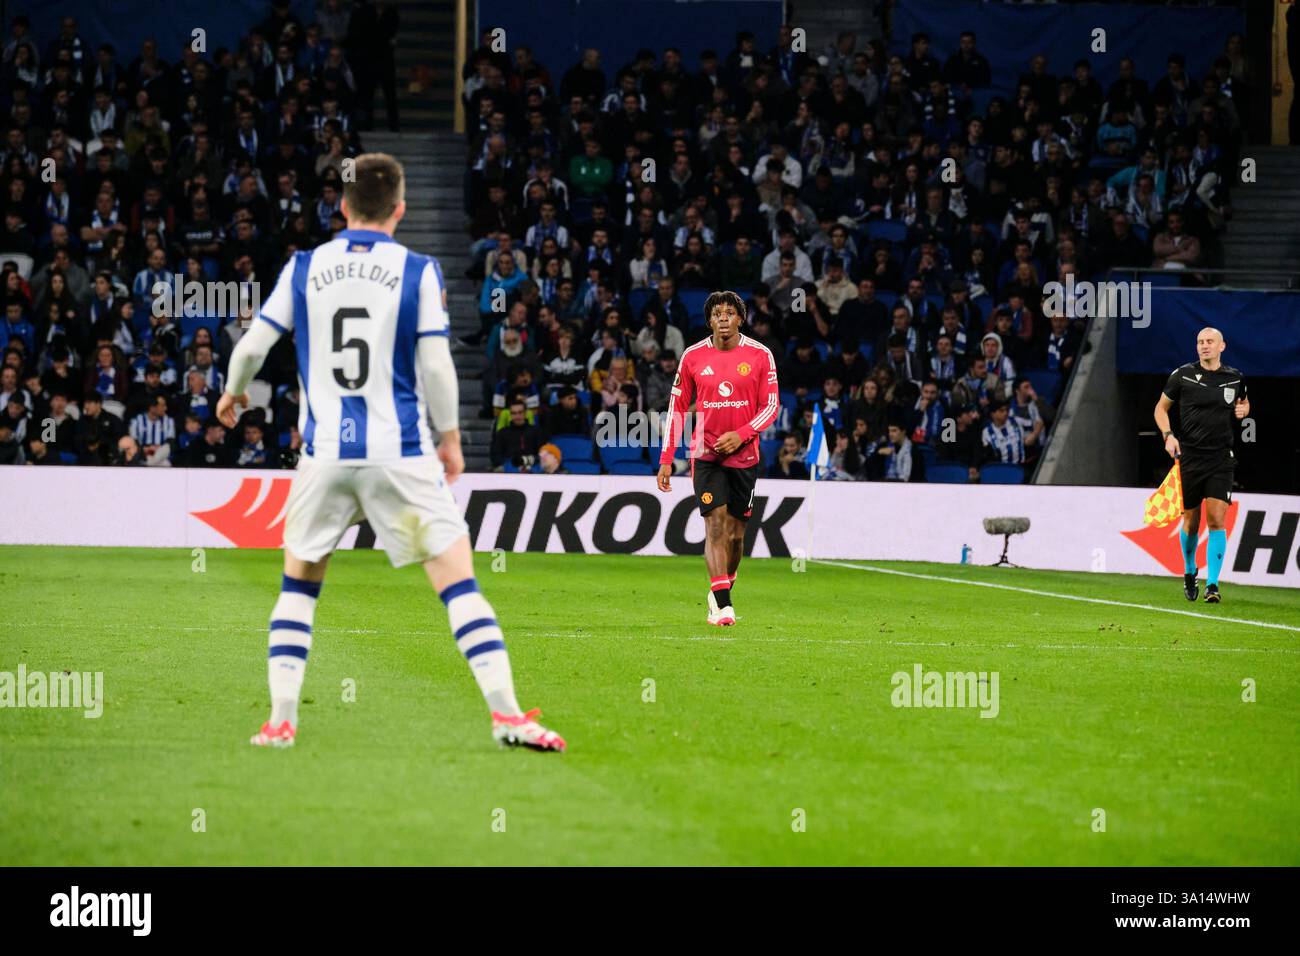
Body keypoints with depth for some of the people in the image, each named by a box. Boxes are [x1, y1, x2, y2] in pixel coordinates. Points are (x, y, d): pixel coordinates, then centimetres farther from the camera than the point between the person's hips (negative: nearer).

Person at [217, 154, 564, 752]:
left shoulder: (304, 269, 3)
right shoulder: (417, 272, -3)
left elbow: (253, 346, 6)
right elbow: (436, 365, -4)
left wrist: (233, 393, 27)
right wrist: (450, 437, 9)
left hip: (324, 455, 2)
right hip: (400, 455, -2)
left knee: (298, 584, 17)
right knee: (458, 581, -1)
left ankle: (281, 720, 11)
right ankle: (506, 713, -10)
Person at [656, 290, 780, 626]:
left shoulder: (759, 355, -1)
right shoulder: (693, 356, 0)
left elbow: (771, 406, 1)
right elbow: (678, 408, 6)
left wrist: (741, 434, -15)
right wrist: (666, 459, 1)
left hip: (744, 456, 1)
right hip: (707, 455, -1)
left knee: (735, 532, 7)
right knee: (716, 524, -14)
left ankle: (720, 593, 30)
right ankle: (723, 606, -20)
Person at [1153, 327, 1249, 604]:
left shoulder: (1234, 378, 6)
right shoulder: (1182, 375, -1)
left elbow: (1244, 402, 26)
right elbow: (1161, 407, 8)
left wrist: (1243, 409, 2)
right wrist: (1168, 435, -8)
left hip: (1221, 459, 1)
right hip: (1189, 456, -1)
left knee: (1216, 520, -11)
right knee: (1191, 521, 5)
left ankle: (1212, 584, -10)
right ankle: (1189, 573, 31)